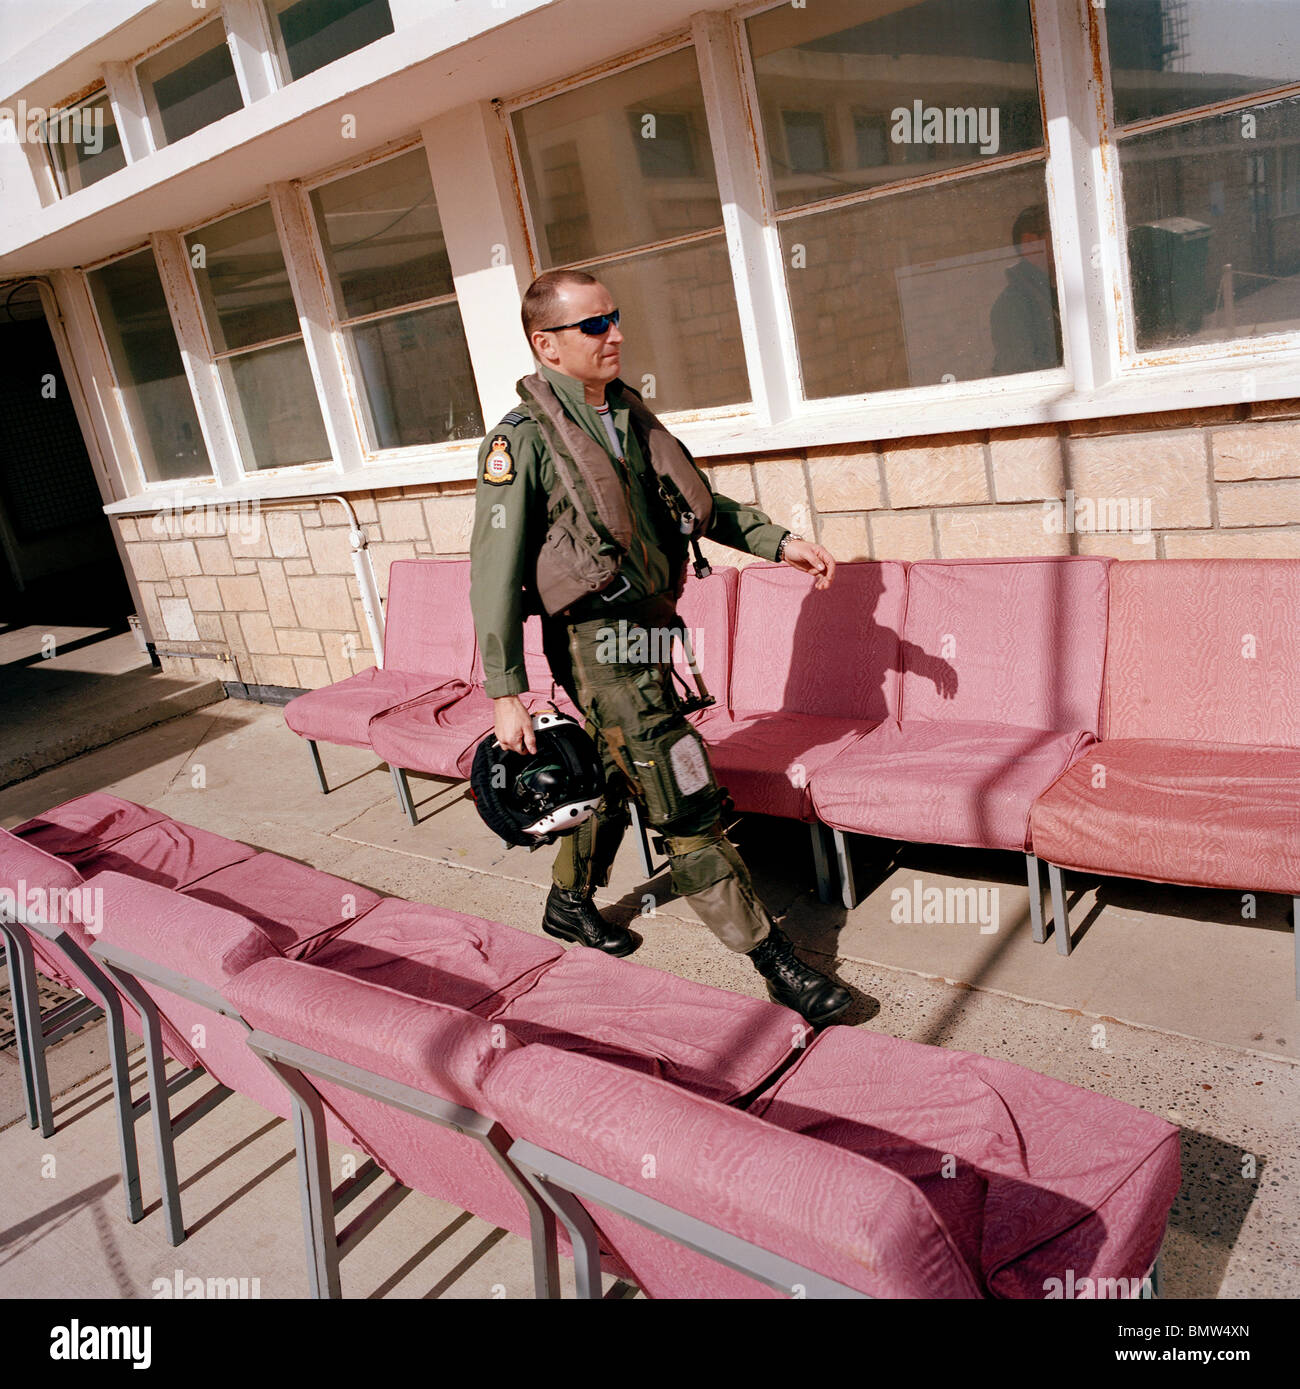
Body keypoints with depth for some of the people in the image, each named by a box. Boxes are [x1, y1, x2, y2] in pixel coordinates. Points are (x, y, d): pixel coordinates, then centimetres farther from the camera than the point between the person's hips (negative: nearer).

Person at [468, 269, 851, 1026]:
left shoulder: (629, 413, 9)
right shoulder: (524, 438, -14)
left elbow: (699, 501, 19)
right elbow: (494, 571, -15)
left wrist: (778, 541, 8)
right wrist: (506, 692, -18)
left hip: (647, 628, 8)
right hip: (601, 644, -8)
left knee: (616, 777, 22)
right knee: (685, 804, -5)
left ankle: (570, 903, 45)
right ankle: (775, 959, 3)